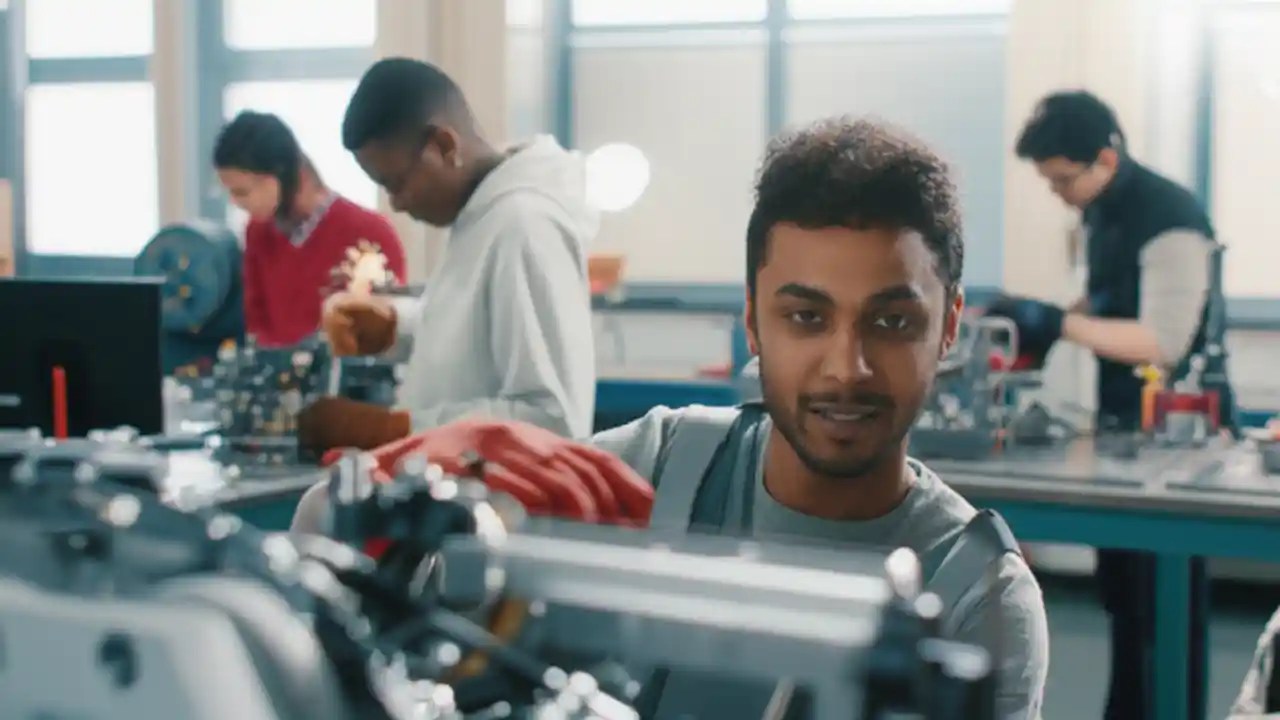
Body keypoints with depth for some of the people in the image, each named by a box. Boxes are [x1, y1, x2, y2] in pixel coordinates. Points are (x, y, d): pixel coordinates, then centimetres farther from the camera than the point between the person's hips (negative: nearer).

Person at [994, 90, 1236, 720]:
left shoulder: (1169, 219, -21)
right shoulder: (1103, 211, 8)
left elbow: (1163, 343, -26)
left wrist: (1057, 324, -25)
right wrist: (1039, 326, 2)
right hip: (1124, 421, 9)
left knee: (1164, 599, -2)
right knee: (1121, 588, 15)